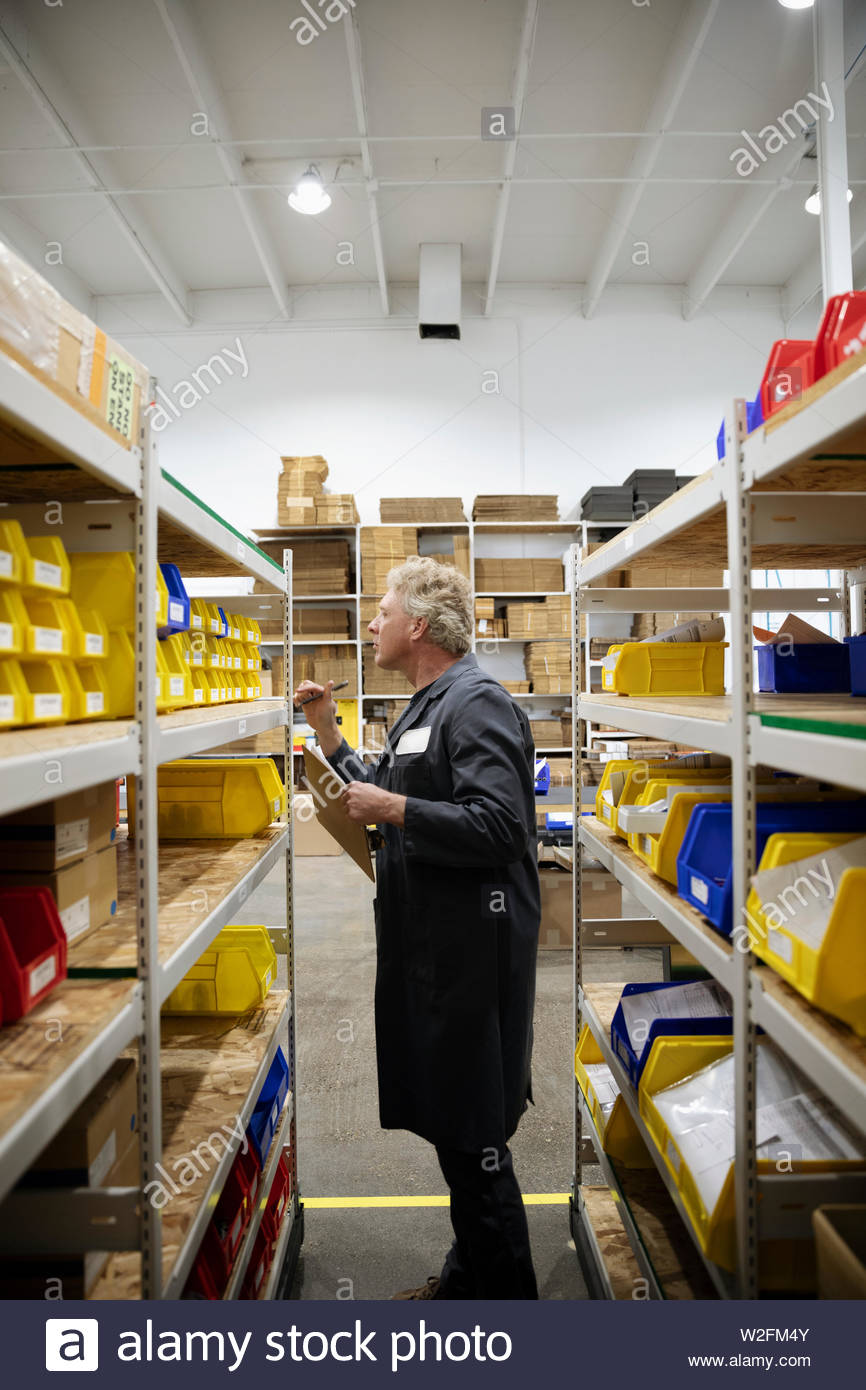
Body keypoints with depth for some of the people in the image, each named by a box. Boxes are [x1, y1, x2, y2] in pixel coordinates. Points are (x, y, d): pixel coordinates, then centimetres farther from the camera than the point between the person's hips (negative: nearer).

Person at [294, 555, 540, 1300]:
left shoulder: (478, 703, -16)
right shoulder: (426, 707, 15)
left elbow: (499, 827, -27)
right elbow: (382, 794, 22)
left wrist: (393, 809, -20)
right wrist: (328, 731, 15)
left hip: (472, 950, -10)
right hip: (430, 943, 10)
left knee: (471, 1128, 3)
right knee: (451, 1119, 21)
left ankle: (505, 1291, 23)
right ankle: (469, 1274, 39)